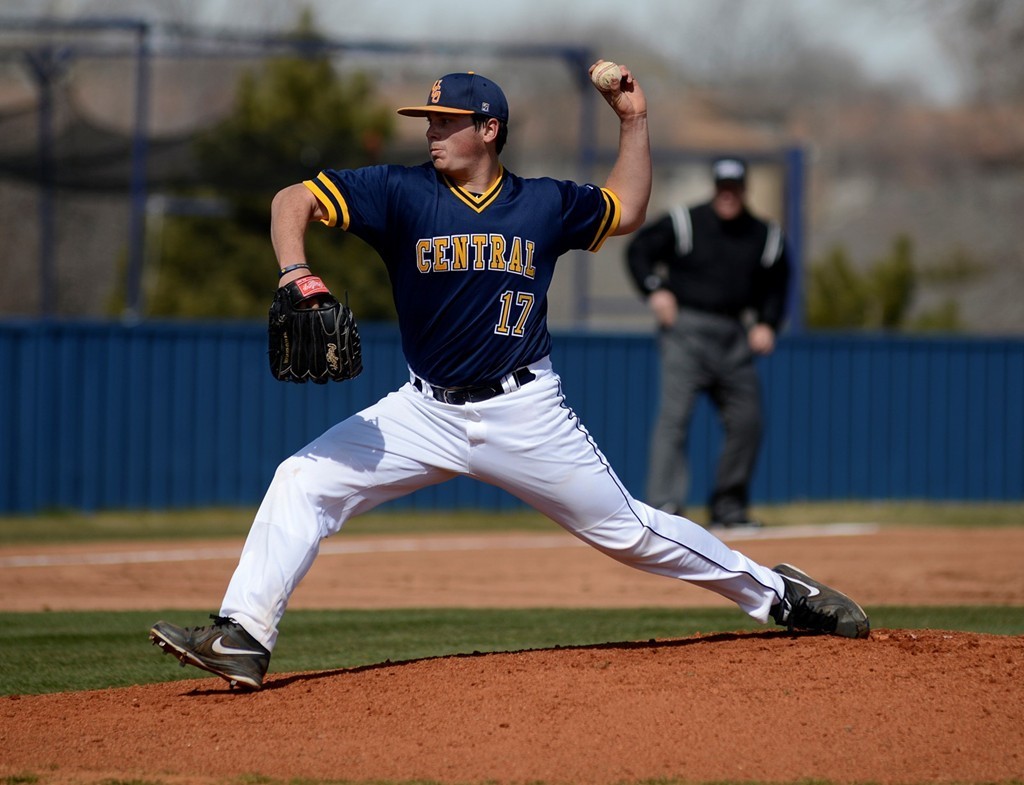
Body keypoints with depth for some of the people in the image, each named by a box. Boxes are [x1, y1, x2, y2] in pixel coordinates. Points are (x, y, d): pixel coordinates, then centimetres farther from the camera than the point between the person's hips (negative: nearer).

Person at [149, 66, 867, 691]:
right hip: (425, 410, 1)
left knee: (627, 530, 3)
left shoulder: (545, 204, 0)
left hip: (525, 413, -1)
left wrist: (634, 120, 11)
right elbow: (295, 201, -11)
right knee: (304, 481, -15)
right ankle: (243, 638, -18)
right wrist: (295, 274, -29)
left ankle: (777, 594, 20)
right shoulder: (404, 193, -5)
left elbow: (625, 211, 20)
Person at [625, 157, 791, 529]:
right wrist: (655, 289, -9)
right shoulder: (682, 223, -2)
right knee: (674, 414, -17)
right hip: (685, 331, -4)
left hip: (735, 338, 4)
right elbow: (638, 250, 6)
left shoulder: (765, 236, 8)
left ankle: (728, 505, 17)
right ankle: (665, 504, -24)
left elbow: (776, 285, 19)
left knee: (747, 421, 3)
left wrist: (767, 324, 4)